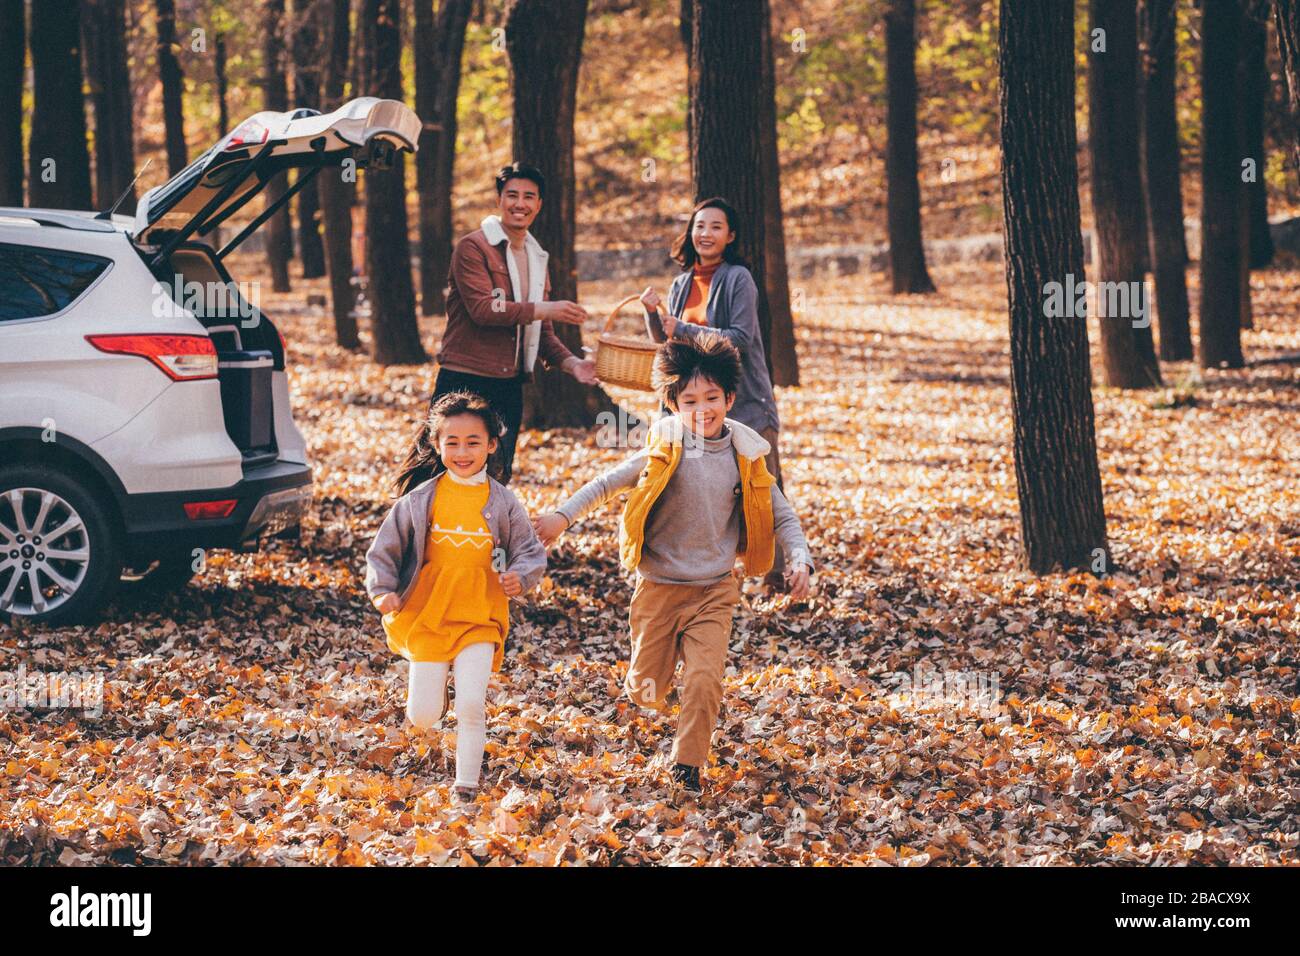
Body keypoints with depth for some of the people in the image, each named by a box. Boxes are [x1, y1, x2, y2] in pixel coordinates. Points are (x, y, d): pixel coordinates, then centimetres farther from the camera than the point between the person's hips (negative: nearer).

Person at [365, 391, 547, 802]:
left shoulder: (502, 502, -3)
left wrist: (520, 575, -18)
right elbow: (384, 549, 3)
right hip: (426, 612, 1)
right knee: (423, 717, 0)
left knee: (470, 707, -12)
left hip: (480, 617, 0)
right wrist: (384, 590, -11)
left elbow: (531, 551, 3)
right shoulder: (421, 498, -3)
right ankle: (431, 683, 36)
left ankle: (466, 784, 4)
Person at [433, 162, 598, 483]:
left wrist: (572, 363, -2)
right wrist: (545, 309, -23)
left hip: (509, 387, 7)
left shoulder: (537, 259, 18)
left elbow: (541, 333, 17)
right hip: (465, 382, -7)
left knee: (498, 480, 11)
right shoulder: (473, 248, -6)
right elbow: (482, 309, -20)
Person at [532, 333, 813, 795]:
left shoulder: (744, 458, -2)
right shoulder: (664, 450, -6)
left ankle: (688, 763, 1)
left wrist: (800, 560, -10)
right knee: (646, 691, 8)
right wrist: (563, 515, -13)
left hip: (713, 591, 0)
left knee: (704, 681, -16)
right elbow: (609, 483, -2)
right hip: (658, 587, 0)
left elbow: (780, 514, 5)